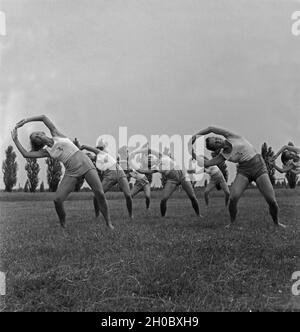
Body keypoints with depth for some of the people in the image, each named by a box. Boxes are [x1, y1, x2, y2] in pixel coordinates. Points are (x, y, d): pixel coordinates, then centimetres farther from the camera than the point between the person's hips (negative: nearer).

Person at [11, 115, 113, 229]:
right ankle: (63, 226, 11)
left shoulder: (56, 134, 7)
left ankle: (109, 223, 0)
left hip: (86, 165, -2)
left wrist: (26, 120, 12)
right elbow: (26, 154, 2)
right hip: (71, 172, 2)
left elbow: (43, 117, 7)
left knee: (100, 194, -14)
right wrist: (15, 139, 8)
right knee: (57, 200, -12)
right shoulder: (47, 151, 9)